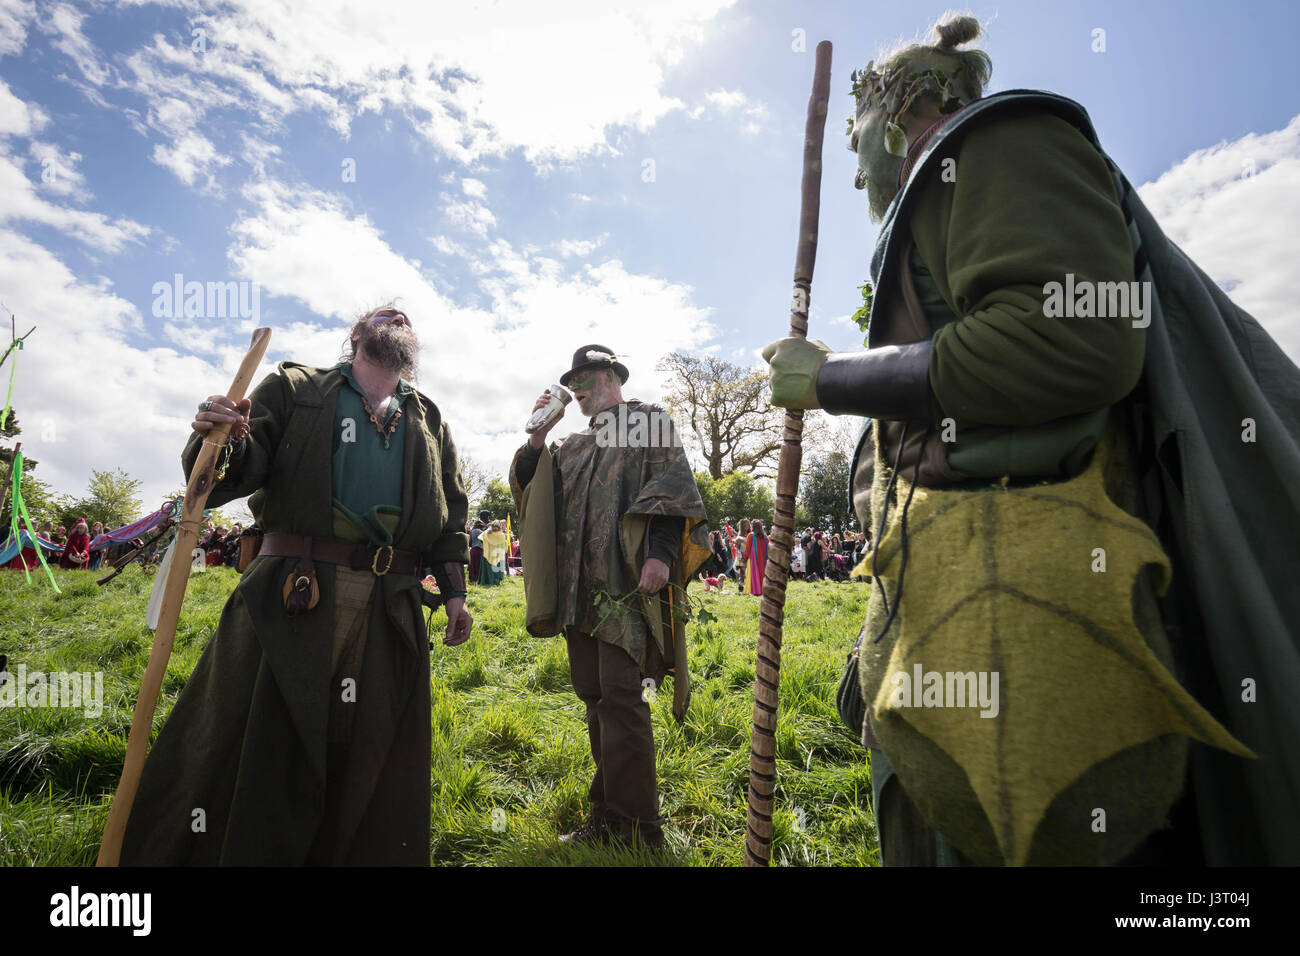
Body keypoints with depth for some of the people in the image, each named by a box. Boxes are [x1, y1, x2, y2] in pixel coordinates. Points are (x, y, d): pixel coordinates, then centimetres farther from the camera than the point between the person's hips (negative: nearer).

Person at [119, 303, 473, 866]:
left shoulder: (430, 422, 20)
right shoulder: (295, 388, 12)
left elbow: (452, 513, 18)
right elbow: (242, 471, 2)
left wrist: (454, 590, 9)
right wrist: (224, 442, -21)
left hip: (392, 612, 3)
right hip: (291, 597, -2)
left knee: (372, 766, 9)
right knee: (254, 748, 3)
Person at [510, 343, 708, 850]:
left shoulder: (649, 421, 5)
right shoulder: (575, 444, 24)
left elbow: (672, 491, -7)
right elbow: (529, 485, 20)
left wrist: (661, 553, -19)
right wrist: (537, 437, 7)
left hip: (629, 585, -7)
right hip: (581, 590, 7)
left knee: (621, 699, -9)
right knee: (595, 699, 11)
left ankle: (635, 827, 2)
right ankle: (606, 815, 23)